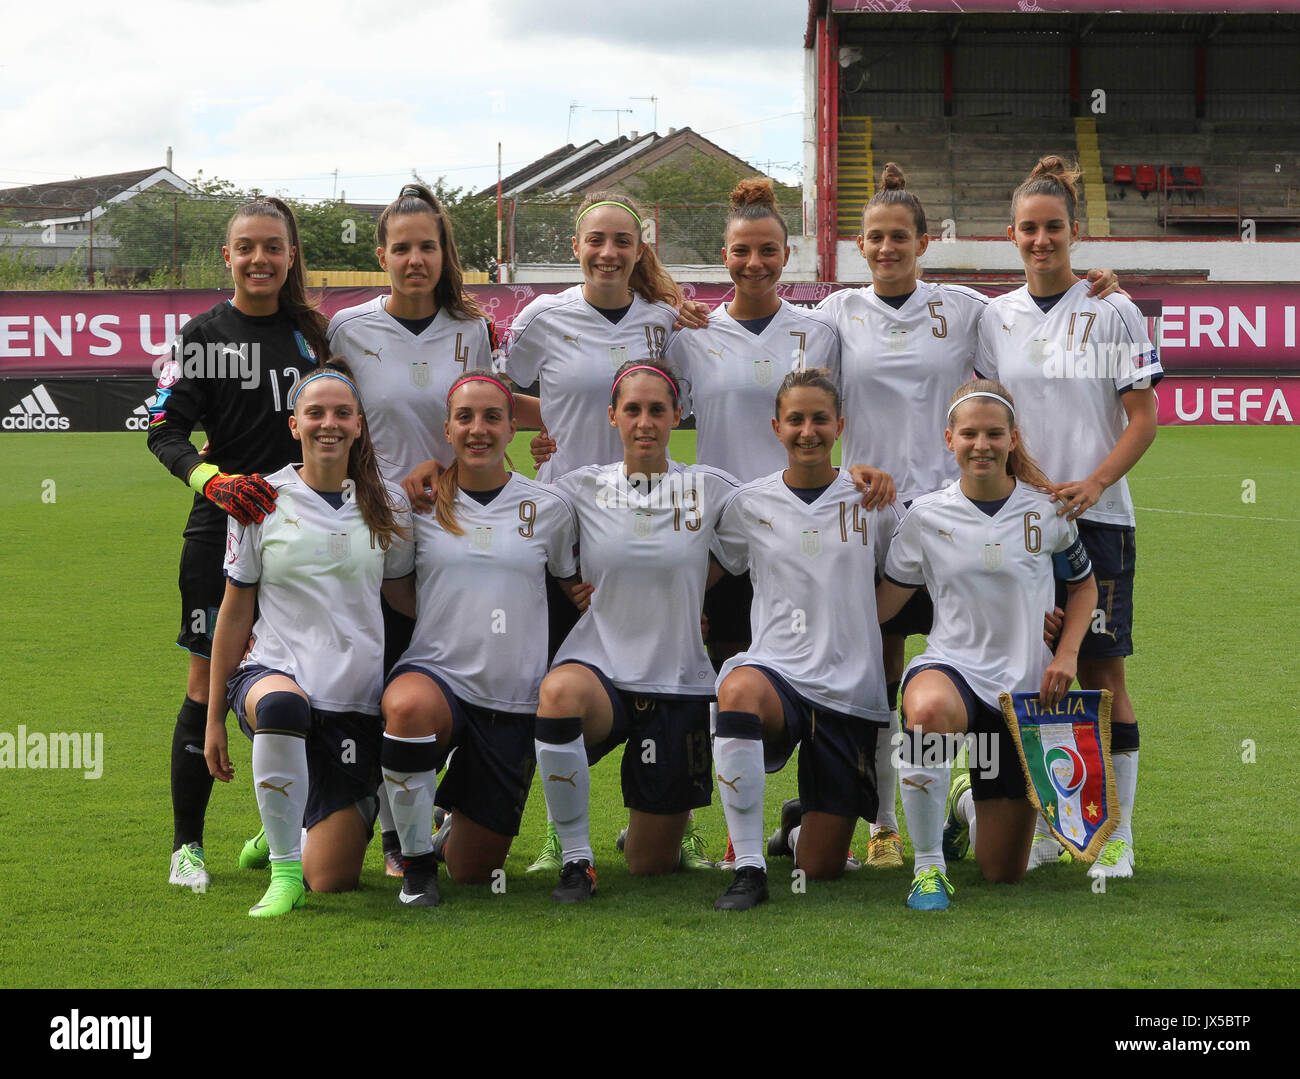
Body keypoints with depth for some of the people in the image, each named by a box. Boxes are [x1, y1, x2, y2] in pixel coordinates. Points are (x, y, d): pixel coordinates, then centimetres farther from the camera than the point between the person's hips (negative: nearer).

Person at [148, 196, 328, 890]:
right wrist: (212, 479, -24)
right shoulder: (203, 336, -1)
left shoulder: (314, 332, 10)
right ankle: (187, 844, 9)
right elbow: (164, 431, -6)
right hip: (223, 526, -3)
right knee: (210, 684, -2)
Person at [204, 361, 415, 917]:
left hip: (355, 696, 2)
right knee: (282, 706, -43)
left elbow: (406, 597, 18)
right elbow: (236, 612, 6)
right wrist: (214, 719, 6)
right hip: (274, 671, -1)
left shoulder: (388, 504, 5)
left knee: (333, 879, -4)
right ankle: (283, 869, -26)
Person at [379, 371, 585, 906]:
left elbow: (575, 587, 19)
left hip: (512, 701, 1)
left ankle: (462, 816, 43)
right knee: (410, 708, -41)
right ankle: (418, 857, -17)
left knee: (474, 869, 4)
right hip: (434, 674, -1)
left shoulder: (549, 507, 5)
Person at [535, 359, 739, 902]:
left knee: (652, 865, 5)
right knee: (559, 692, -41)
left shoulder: (708, 488, 1)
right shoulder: (583, 488, 2)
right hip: (599, 667, -1)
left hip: (679, 684, 1)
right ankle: (575, 858, -23)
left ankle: (659, 818, 46)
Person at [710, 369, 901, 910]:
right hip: (777, 671, 0)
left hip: (850, 689, 0)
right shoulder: (750, 504, 5)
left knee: (820, 867, -2)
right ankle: (748, 867, -30)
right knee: (739, 689, -40)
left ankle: (802, 827, 38)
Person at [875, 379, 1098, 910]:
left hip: (1023, 688, 2)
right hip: (950, 666, -1)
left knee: (1003, 871, 5)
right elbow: (883, 603, 6)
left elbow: (1083, 586, 14)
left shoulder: (1047, 510, 0)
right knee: (929, 711, -45)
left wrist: (1066, 654, -1)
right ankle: (928, 866, -24)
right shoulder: (926, 516, -1)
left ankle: (969, 801, 43)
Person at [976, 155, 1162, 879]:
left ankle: (1117, 837, 4)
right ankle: (1042, 826, 15)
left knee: (1101, 669, -3)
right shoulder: (996, 319, 10)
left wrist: (1093, 483, -16)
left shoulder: (1113, 312, 0)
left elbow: (1144, 419, -2)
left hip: (1096, 515, -3)